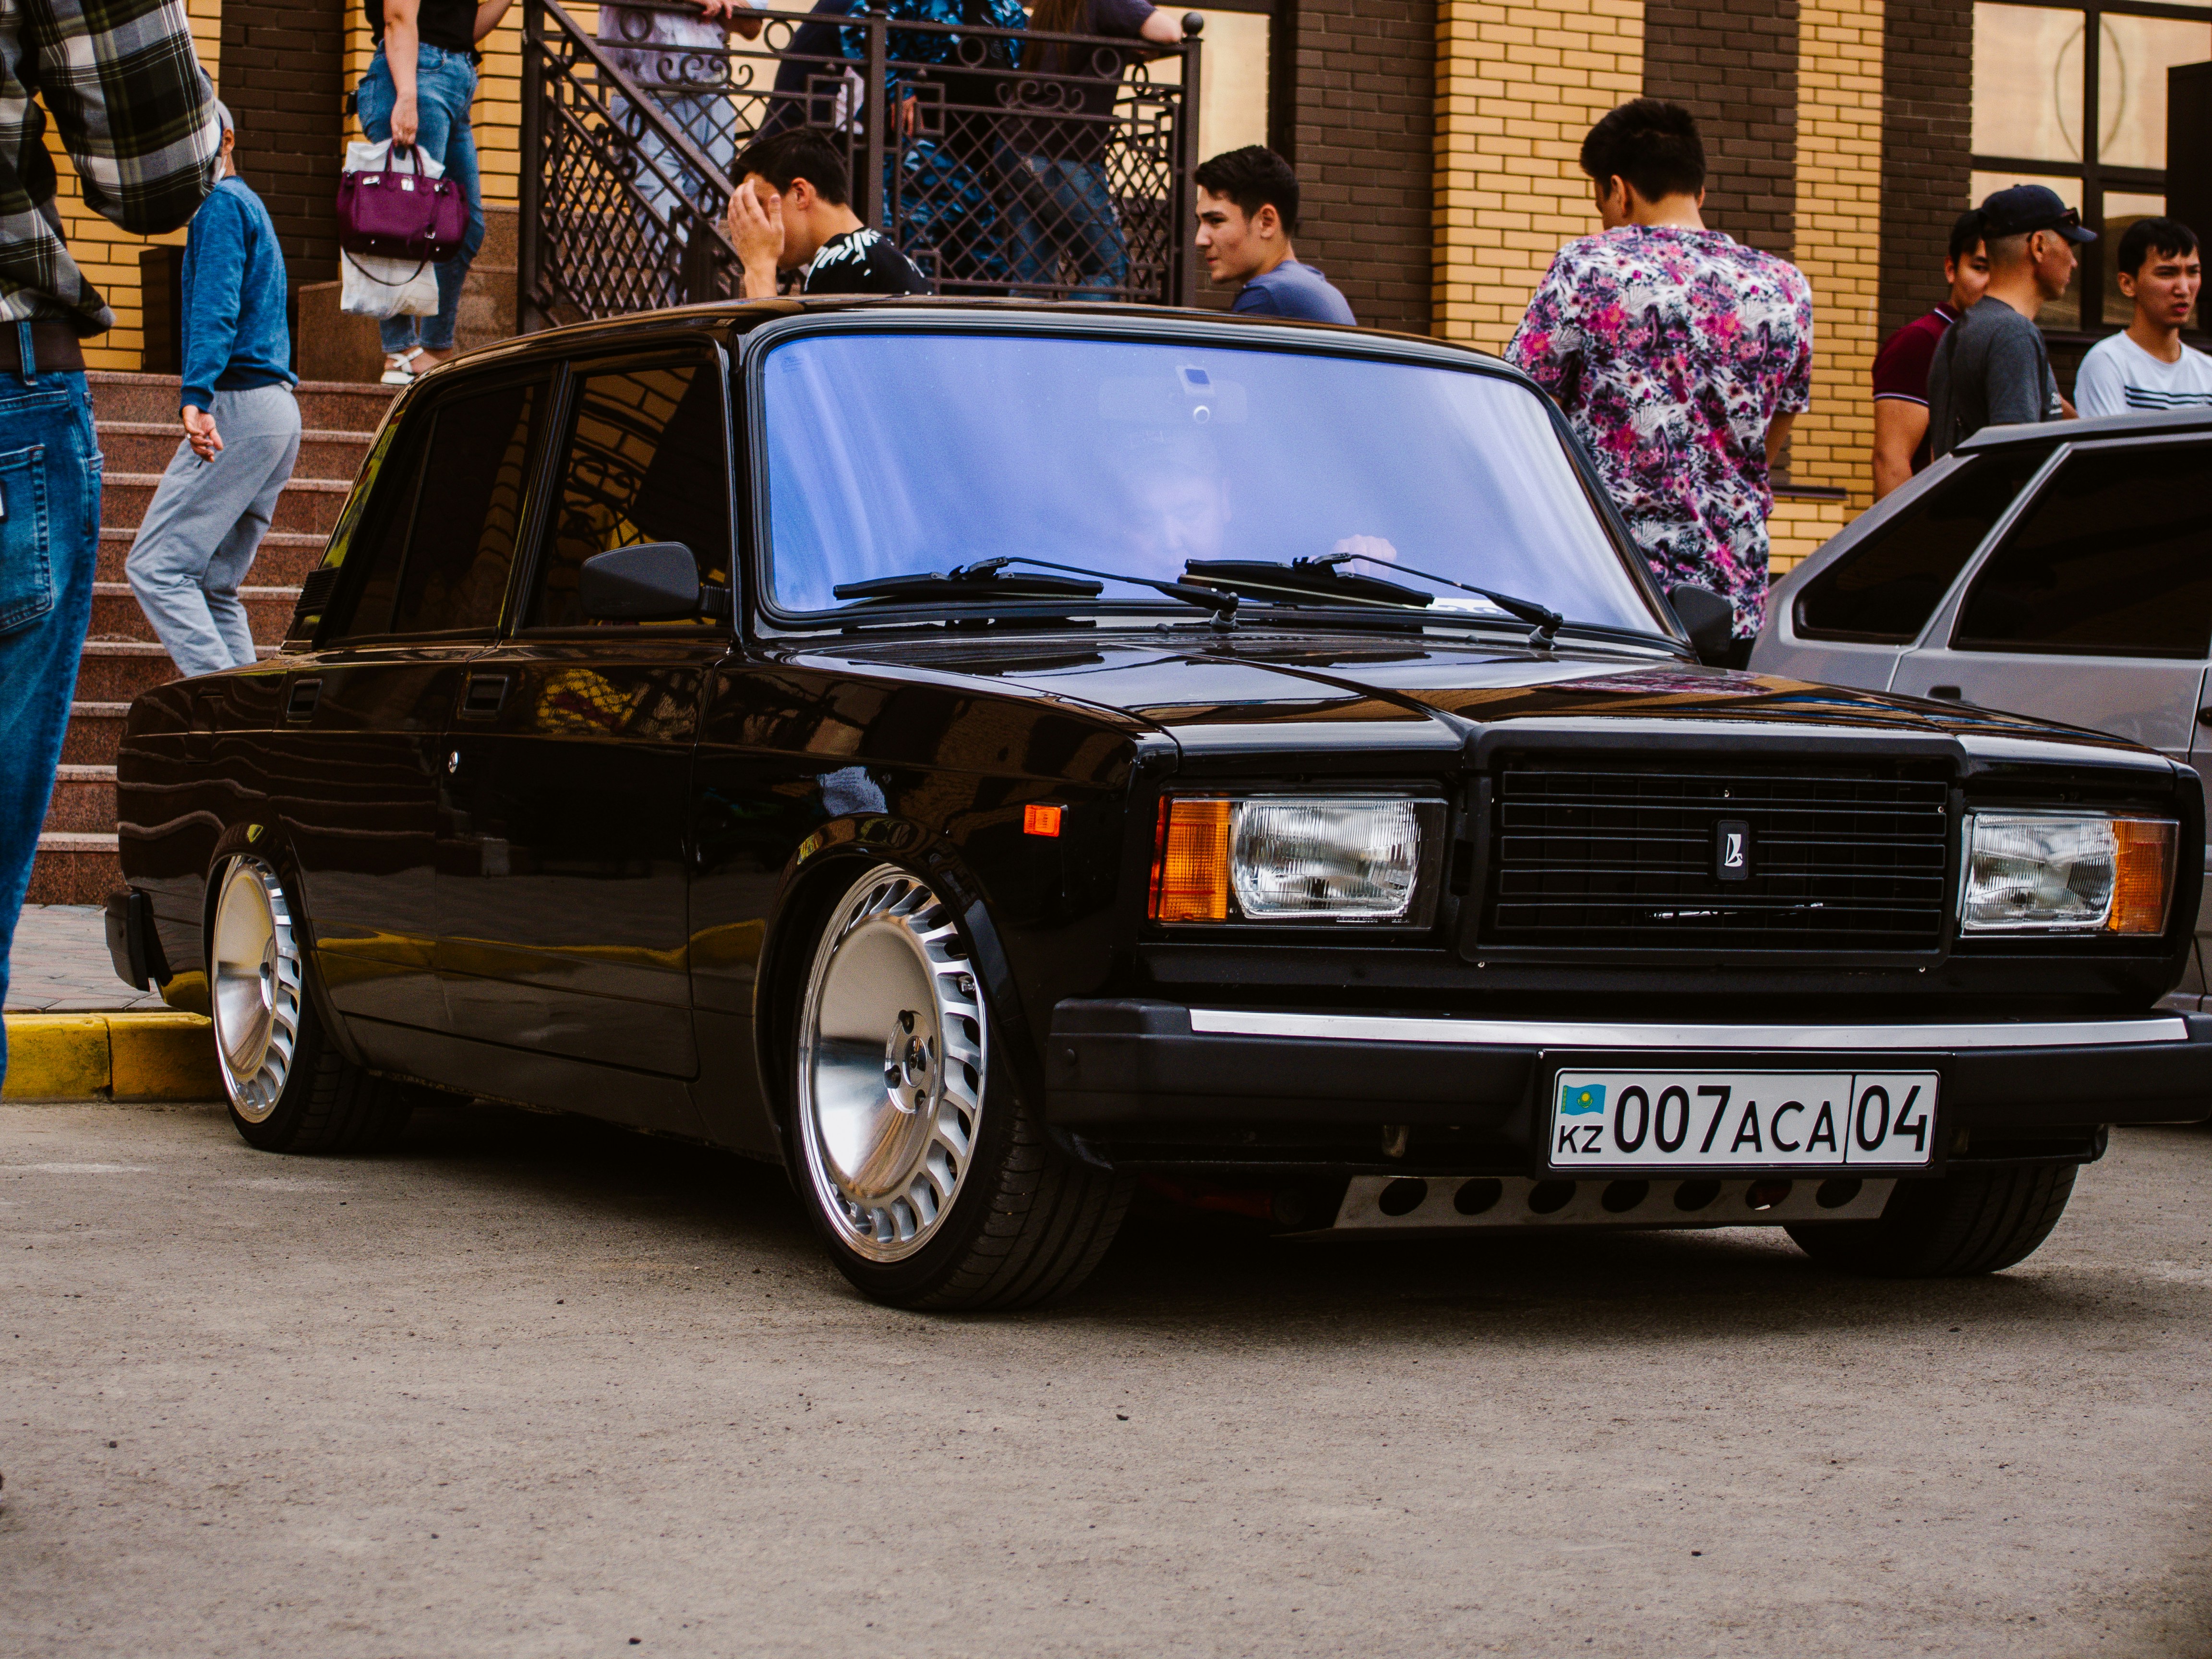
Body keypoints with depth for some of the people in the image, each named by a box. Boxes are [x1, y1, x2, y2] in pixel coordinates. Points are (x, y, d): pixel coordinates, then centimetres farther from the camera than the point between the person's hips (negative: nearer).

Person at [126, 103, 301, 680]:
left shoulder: (221, 204, -4)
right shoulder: (253, 208, 26)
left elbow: (216, 306, -18)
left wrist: (197, 396, -29)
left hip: (239, 407, -10)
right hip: (279, 412, 10)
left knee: (156, 566, -13)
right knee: (214, 586, 9)